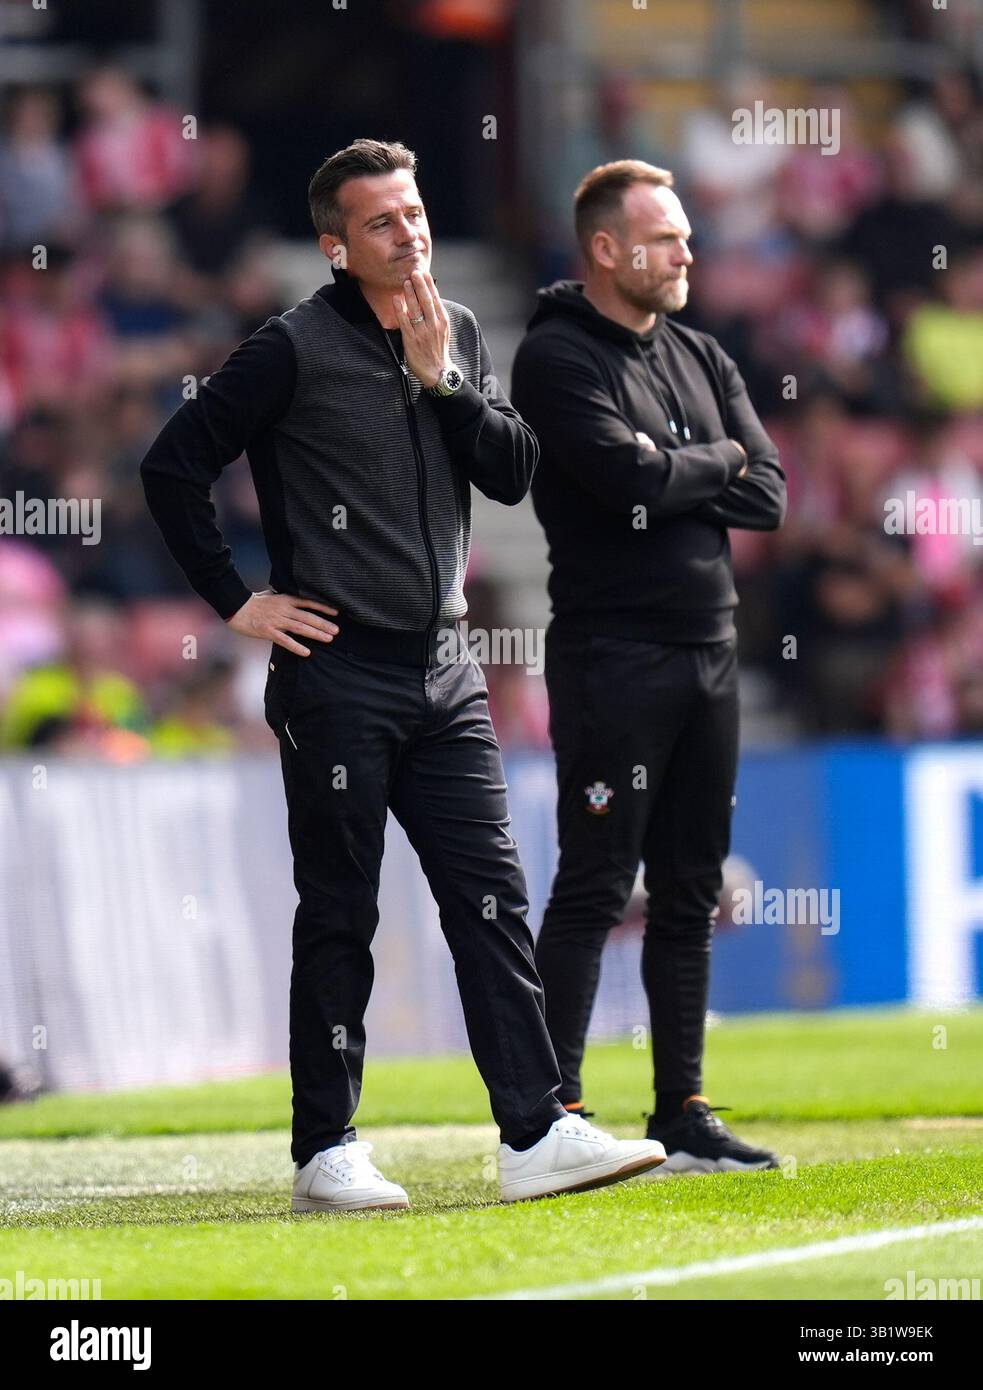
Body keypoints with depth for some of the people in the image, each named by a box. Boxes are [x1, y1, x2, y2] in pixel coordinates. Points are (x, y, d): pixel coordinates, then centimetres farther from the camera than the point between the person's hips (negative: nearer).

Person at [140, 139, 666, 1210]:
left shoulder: (458, 336, 11)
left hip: (443, 674, 5)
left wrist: (441, 377, -9)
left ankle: (535, 1134, 0)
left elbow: (512, 472, 3)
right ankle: (326, 1153, 8)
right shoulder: (295, 350, -6)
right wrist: (236, 602, -6)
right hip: (337, 675, -5)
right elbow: (171, 466, -5)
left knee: (491, 899, 0)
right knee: (339, 918, 0)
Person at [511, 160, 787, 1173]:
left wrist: (669, 476, -8)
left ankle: (683, 1112, 15)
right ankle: (554, 1115, -7)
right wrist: (715, 464, -3)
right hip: (613, 658, -7)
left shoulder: (700, 360, 16)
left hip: (708, 651, 7)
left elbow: (769, 498, 6)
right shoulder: (557, 358, -6)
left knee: (690, 892, 10)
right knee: (595, 888, -8)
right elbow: (628, 478, -20)